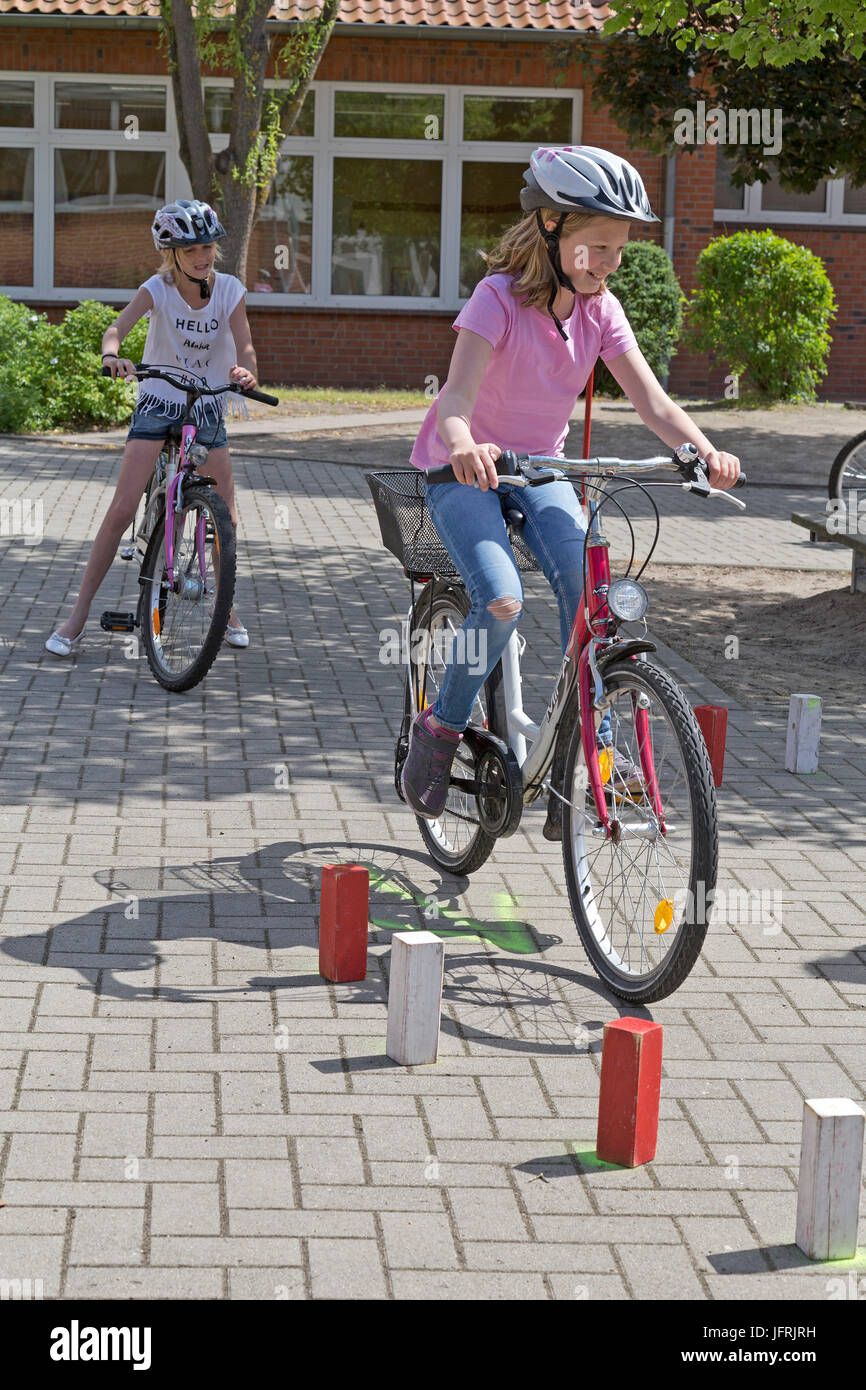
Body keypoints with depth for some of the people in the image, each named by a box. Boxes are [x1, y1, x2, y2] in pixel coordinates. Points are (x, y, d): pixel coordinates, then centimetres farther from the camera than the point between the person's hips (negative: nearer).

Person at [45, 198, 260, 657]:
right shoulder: (158, 288, -14)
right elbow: (116, 328, -29)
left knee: (225, 518, -2)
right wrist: (112, 356, -53)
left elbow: (244, 347, -17)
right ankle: (78, 614, -6)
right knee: (122, 508, -13)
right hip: (157, 404, -2)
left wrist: (244, 371, -41)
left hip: (207, 408, 2)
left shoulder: (230, 290, -8)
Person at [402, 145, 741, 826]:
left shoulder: (600, 307, -7)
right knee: (503, 600, -25)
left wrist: (705, 451, -33)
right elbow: (457, 395, -36)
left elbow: (651, 399, -14)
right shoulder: (499, 297, -22)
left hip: (538, 469, 5)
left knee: (585, 583, -20)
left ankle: (593, 745, -6)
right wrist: (464, 445, -59)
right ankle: (440, 730, -1)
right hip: (463, 470, -4)